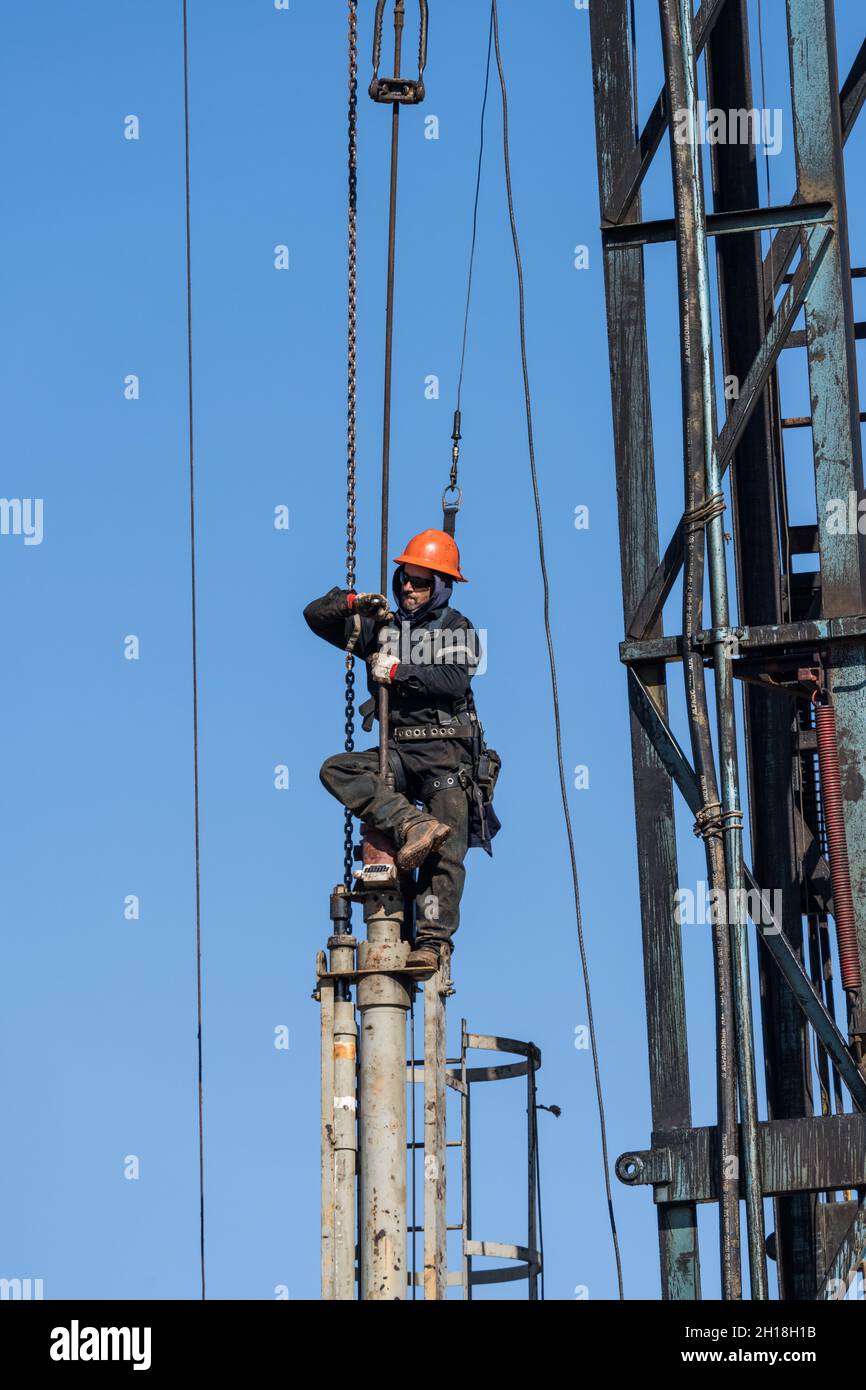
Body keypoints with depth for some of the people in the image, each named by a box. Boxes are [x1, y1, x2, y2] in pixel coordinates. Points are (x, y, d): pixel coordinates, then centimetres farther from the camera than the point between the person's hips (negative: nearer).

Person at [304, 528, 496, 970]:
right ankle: (412, 825, -30)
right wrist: (351, 602, -3)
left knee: (445, 853, -15)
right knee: (336, 770, -22)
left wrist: (397, 672, -14)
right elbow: (316, 615, 15)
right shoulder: (381, 627, 16)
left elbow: (454, 680, -14)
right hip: (398, 751, 4)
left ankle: (431, 940, -18)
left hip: (445, 753, -4)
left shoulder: (457, 629, 4)